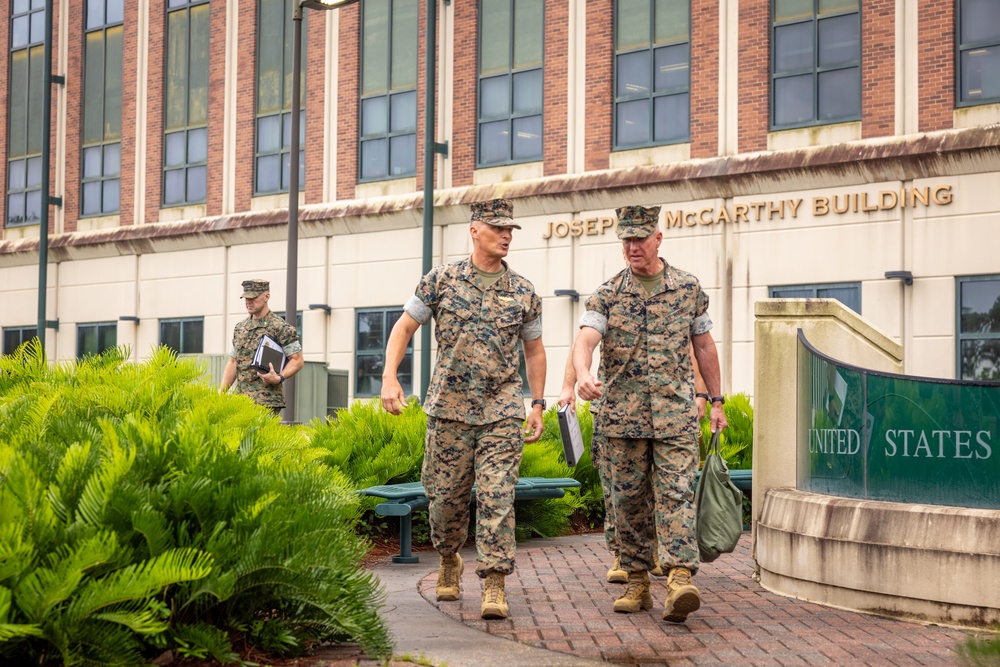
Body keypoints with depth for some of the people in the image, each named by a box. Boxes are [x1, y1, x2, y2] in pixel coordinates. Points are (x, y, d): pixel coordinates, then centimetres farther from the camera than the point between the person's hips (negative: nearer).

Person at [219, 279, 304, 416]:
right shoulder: (239, 328, 18)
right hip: (240, 399, 6)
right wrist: (221, 392, 12)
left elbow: (297, 360, -4)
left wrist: (280, 378, -21)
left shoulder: (281, 328, -3)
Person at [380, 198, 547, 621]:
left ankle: (494, 585, -6)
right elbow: (403, 328, 4)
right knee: (446, 494, 8)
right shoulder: (441, 281, 1)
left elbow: (534, 351, 15)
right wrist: (389, 378, -9)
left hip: (502, 411, 0)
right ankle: (449, 559, 34)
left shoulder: (523, 292, 6)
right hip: (449, 407, 0)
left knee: (497, 497, -8)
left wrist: (537, 404, 7)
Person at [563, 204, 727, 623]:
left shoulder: (688, 288, 7)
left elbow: (704, 346, 15)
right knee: (629, 498, 6)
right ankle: (637, 582, 16)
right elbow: (585, 340, -12)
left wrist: (717, 401, 14)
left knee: (676, 492, -12)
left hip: (676, 414, -1)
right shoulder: (607, 295, 4)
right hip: (622, 415, 1)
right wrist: (583, 376, -33)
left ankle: (680, 579, -22)